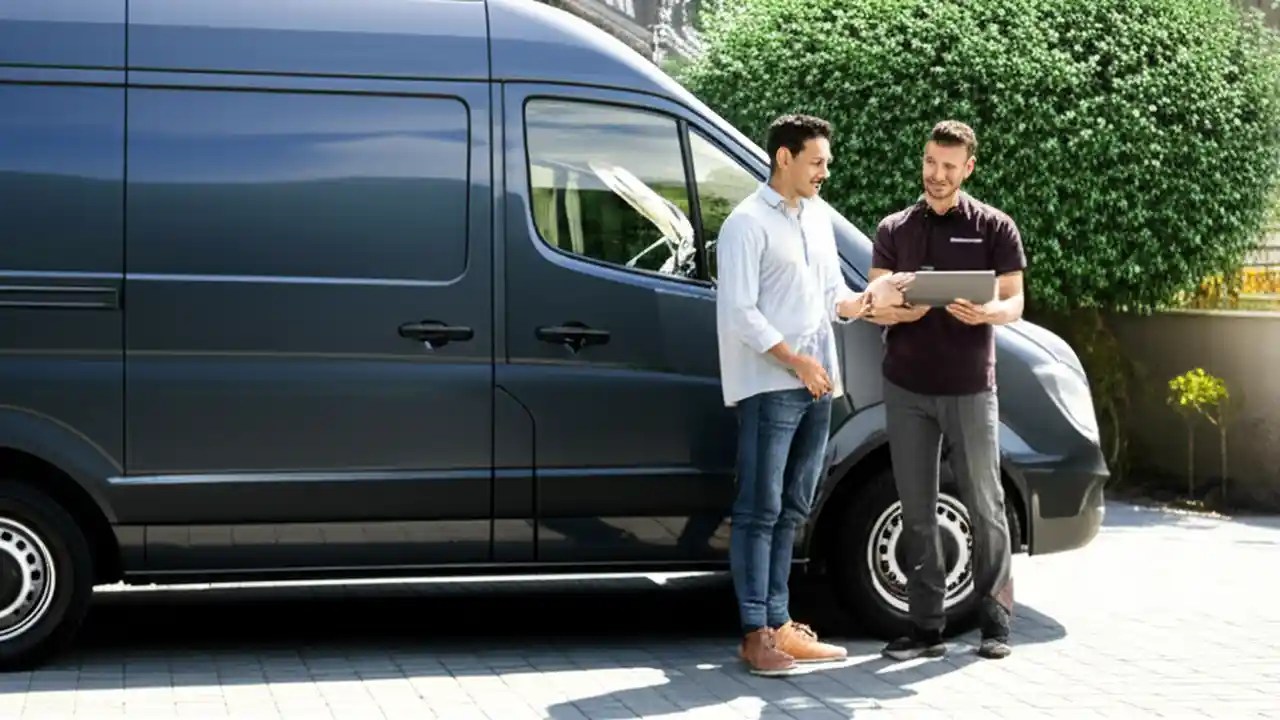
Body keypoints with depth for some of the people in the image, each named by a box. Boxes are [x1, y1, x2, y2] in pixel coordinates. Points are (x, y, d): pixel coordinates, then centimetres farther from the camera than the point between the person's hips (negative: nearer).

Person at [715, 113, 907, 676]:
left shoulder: (818, 217, 16)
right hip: (769, 387, -8)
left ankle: (779, 625, 17)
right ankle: (755, 634, -2)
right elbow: (738, 313, -15)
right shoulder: (748, 223, -9)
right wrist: (797, 362, -16)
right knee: (759, 511, -5)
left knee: (790, 511, 11)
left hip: (817, 387, 8)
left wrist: (870, 299, -2)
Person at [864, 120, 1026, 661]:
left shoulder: (994, 228, 5)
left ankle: (996, 621, 8)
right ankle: (926, 626, 8)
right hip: (906, 387, 2)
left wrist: (987, 312, -22)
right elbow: (874, 305, 8)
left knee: (984, 506, 1)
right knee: (917, 510, 3)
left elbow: (1015, 302, 1)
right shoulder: (894, 230, 12)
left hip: (970, 387, -2)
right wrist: (894, 311, -16)